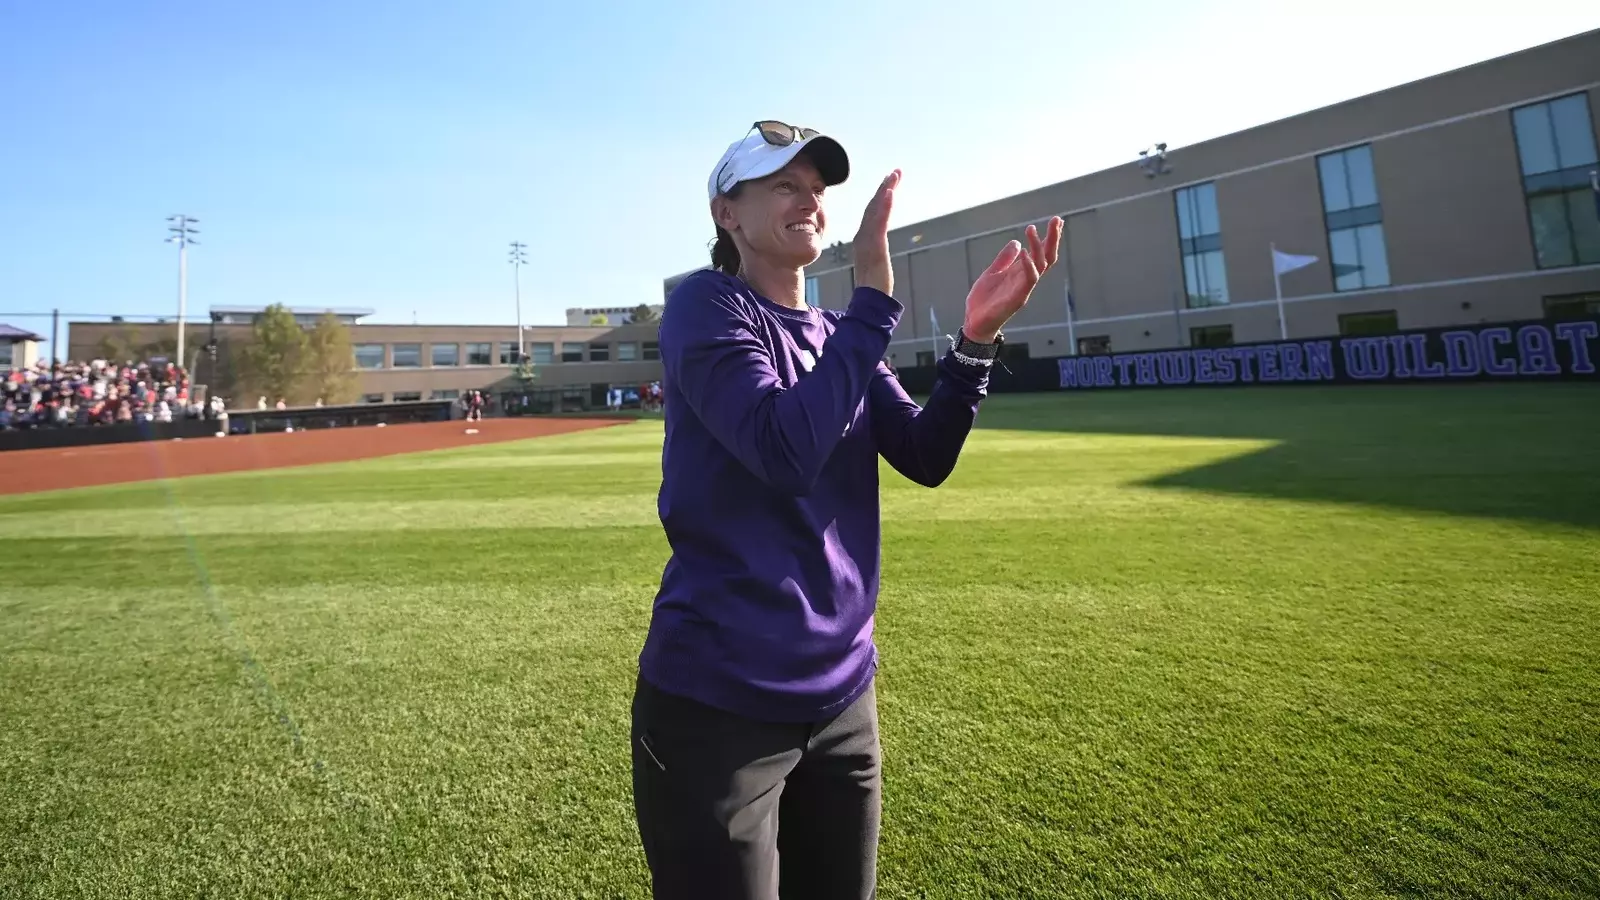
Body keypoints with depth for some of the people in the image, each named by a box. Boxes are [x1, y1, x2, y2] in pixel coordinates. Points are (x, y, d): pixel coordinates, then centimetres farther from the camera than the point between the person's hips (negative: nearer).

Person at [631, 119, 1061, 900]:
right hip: (717, 704, -6)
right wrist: (875, 295, -23)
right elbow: (787, 451, -26)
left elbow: (926, 458, -2)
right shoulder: (705, 305, -10)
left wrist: (976, 336, -15)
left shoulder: (839, 334, 9)